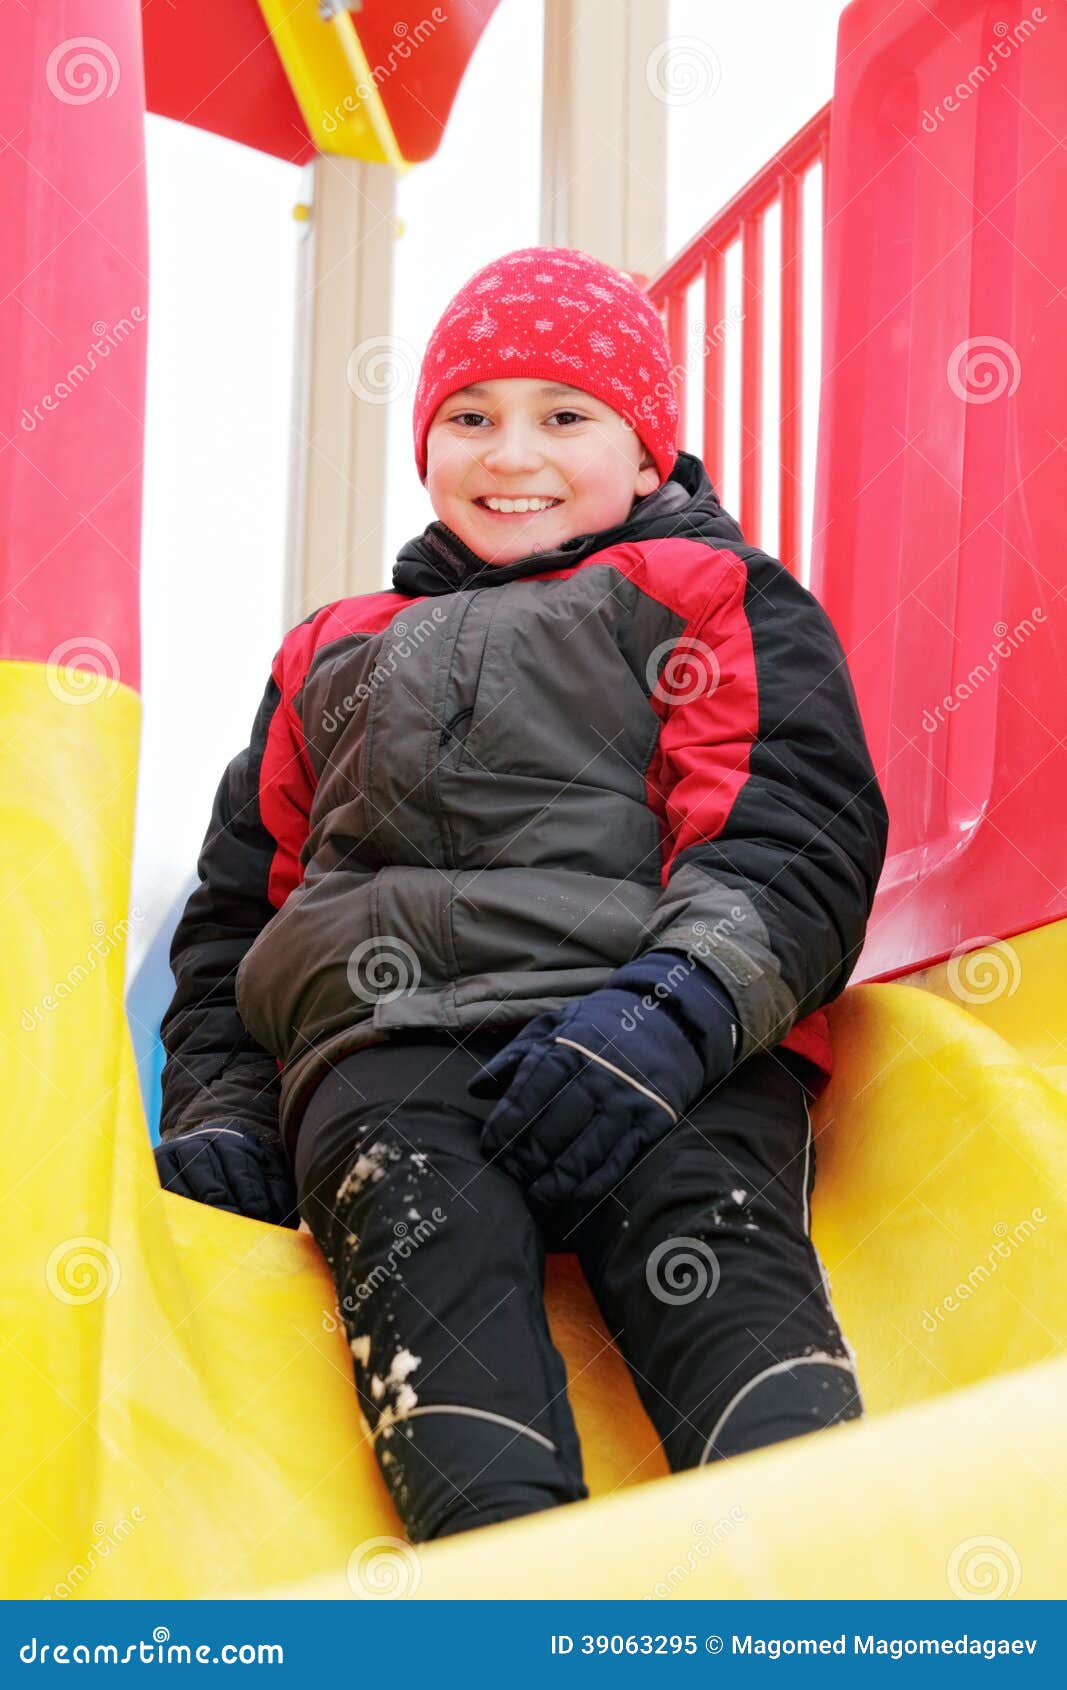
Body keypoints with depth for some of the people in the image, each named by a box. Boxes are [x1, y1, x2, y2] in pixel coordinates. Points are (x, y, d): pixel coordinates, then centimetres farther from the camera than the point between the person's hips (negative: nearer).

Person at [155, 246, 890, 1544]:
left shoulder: (720, 604, 22)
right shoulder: (334, 658, 36)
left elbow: (796, 830, 5)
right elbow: (238, 904, 36)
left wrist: (679, 1007, -16)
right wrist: (218, 1108, 17)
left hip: (674, 1045, -2)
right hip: (385, 1037, 2)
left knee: (721, 1272, -33)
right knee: (426, 1253, -32)